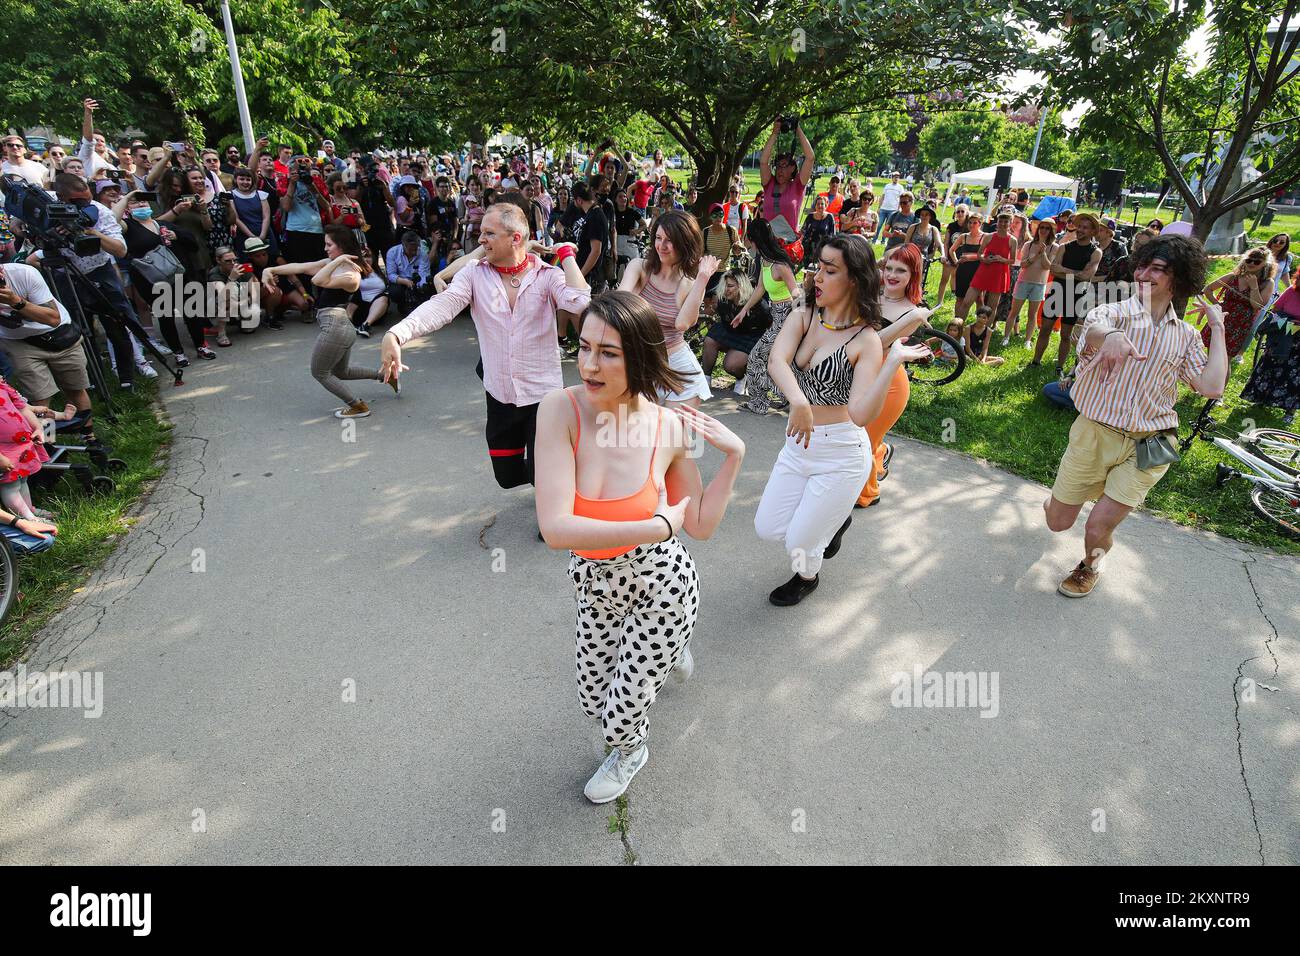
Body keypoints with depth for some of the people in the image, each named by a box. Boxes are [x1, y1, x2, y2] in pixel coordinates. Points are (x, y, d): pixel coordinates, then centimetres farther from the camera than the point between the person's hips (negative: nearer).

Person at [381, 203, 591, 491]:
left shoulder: (547, 275, -8)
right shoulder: (474, 274, -2)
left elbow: (580, 302, -27)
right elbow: (441, 305, -18)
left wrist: (566, 253, -16)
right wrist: (395, 335, -34)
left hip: (543, 394, -3)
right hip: (499, 395, 3)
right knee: (508, 477, 17)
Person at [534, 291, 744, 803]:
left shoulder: (669, 427, -19)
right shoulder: (561, 409, -23)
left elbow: (701, 525, -5)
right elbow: (555, 528, -30)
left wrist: (734, 455, -14)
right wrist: (659, 526, -26)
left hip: (661, 584, -2)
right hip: (595, 586, 2)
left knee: (619, 718, 9)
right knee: (594, 702, 24)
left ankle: (630, 752, 49)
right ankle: (668, 649, 54)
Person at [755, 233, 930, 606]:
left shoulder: (866, 340, -15)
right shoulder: (802, 318, -3)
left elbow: (861, 414, -27)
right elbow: (776, 361, -25)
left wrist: (893, 363, -34)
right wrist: (798, 401, -43)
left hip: (841, 452, -5)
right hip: (799, 443, 5)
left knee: (799, 541, 3)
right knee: (767, 529, 11)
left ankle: (808, 576, 41)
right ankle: (834, 518, 40)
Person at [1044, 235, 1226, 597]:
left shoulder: (1185, 336, 6)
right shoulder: (1115, 312, -6)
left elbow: (1212, 387, -7)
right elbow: (1093, 327, -33)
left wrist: (1217, 329, -3)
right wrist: (1112, 336, -58)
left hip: (1146, 447, 1)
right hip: (1093, 434, -1)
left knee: (1097, 530, -9)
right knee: (1058, 523, 9)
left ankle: (1091, 563, 28)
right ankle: (1059, 497, 47)